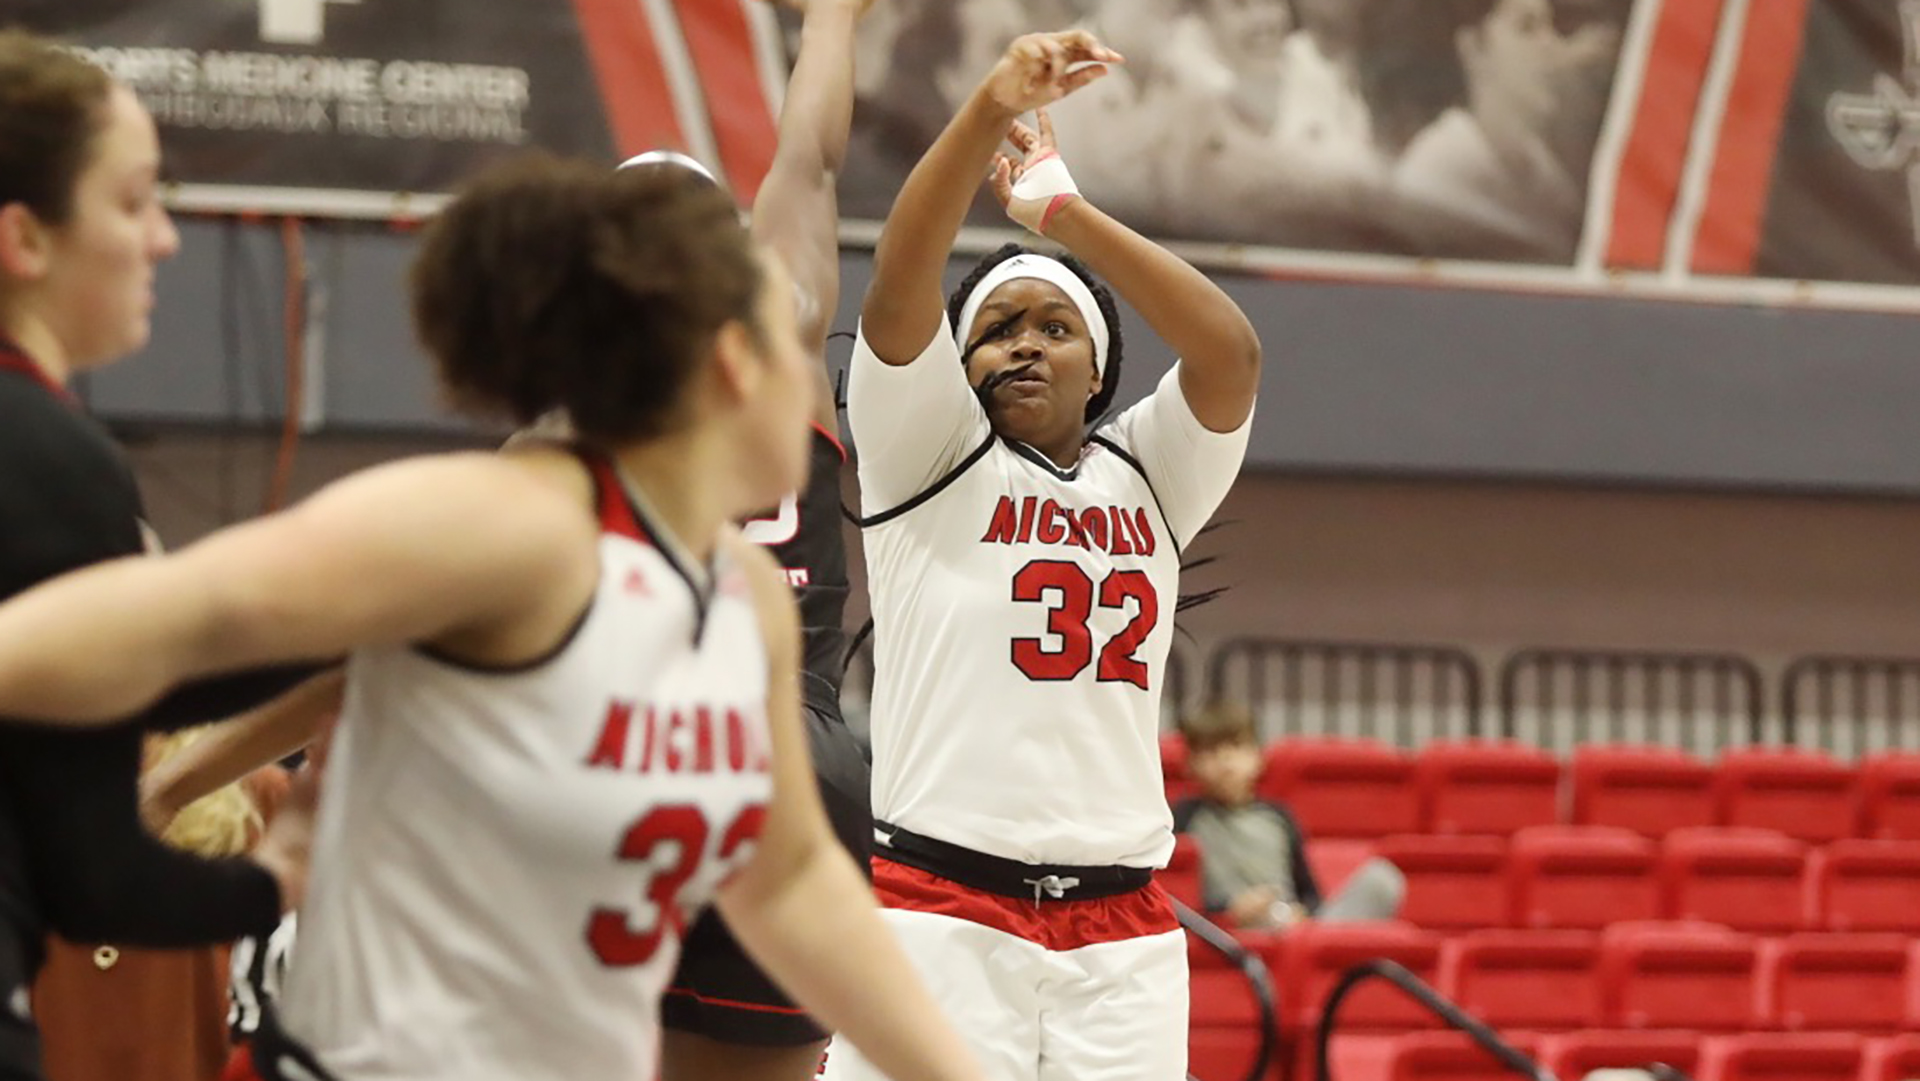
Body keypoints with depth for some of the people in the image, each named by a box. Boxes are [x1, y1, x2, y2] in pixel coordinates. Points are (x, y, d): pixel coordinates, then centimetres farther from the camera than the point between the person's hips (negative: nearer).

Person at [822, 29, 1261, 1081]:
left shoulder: (1147, 476, 15)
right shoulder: (928, 457, 7)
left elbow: (1231, 351, -2)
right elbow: (896, 290, -10)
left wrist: (1064, 213, -4)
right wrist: (993, 105, -23)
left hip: (1121, 933, 4)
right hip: (941, 907, -3)